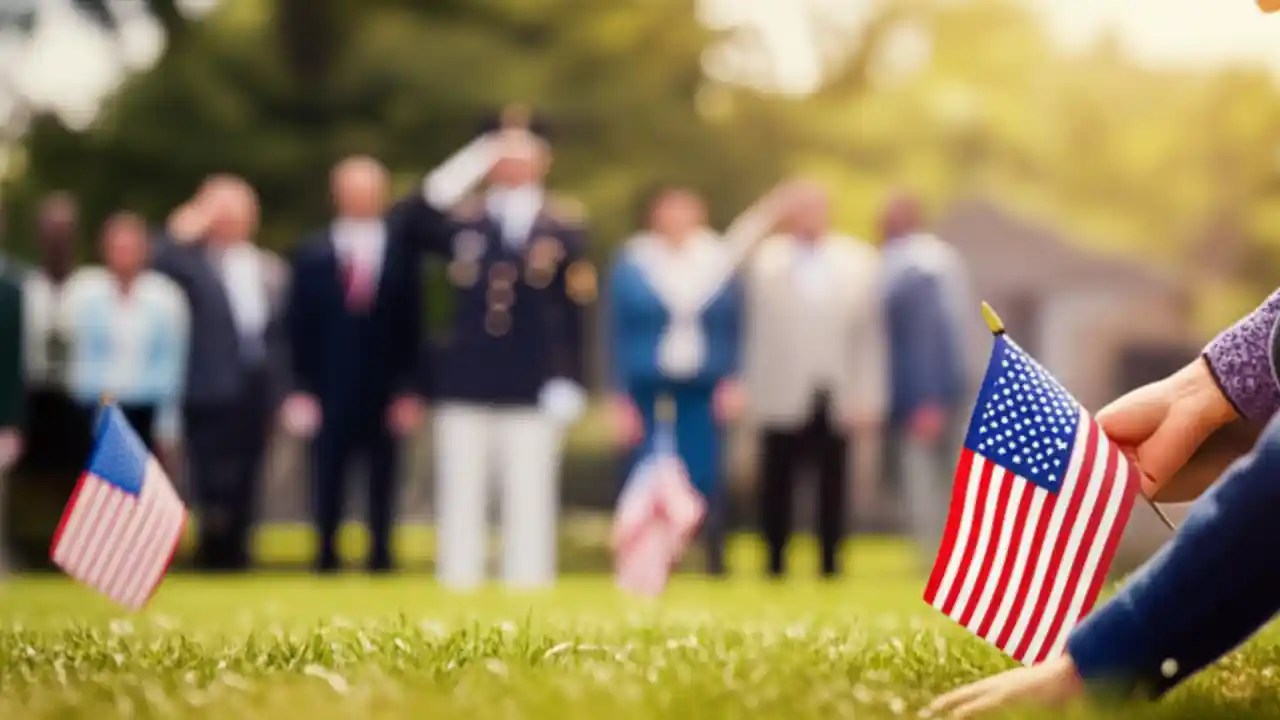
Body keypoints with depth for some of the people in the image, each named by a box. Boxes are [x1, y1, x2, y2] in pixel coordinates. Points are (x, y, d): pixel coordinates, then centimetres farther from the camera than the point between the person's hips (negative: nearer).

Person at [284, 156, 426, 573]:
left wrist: (408, 385, -1)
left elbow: (411, 323, 4)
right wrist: (302, 386, -2)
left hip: (385, 384, 0)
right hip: (331, 385, 0)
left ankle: (381, 554, 9)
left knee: (382, 475, 3)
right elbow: (300, 324, 5)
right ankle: (326, 553, 9)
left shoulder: (401, 249, 5)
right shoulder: (314, 253, 5)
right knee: (328, 475, 2)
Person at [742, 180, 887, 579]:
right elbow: (753, 330, 3)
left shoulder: (859, 261, 6)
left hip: (835, 398, 1)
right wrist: (749, 390, -3)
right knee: (777, 486, 3)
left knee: (832, 486, 3)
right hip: (782, 396, -1)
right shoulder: (765, 261, 4)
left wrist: (868, 397, 0)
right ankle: (775, 564, 13)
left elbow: (870, 335, 5)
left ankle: (830, 566, 10)